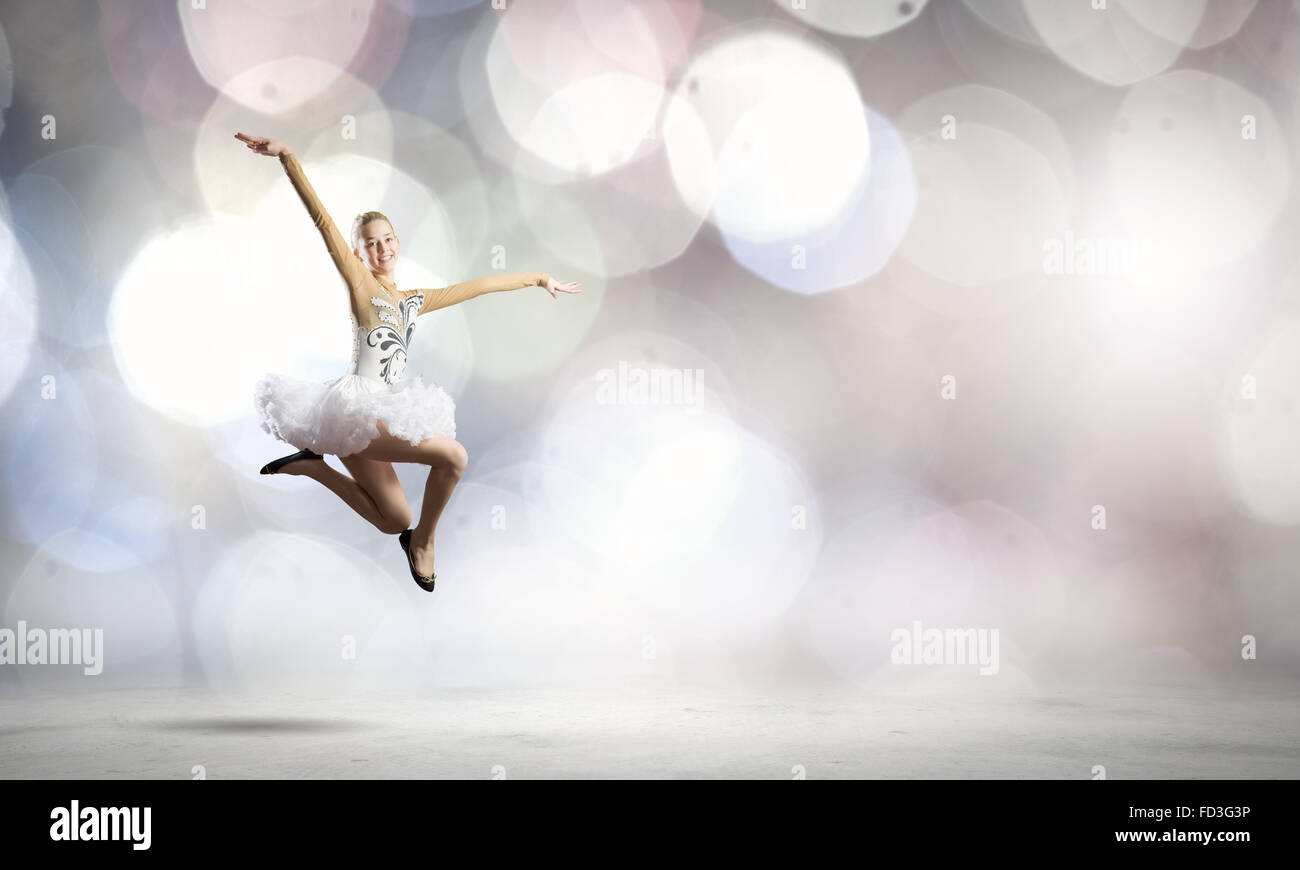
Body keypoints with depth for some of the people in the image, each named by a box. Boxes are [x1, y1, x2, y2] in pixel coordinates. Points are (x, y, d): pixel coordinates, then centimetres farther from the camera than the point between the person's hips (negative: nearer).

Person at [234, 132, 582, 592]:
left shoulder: (414, 301, 14)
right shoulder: (361, 285, -3)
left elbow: (478, 286, 22)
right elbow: (323, 221, -12)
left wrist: (536, 277, 27)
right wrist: (286, 156, -19)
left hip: (377, 415, 8)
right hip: (355, 406, -8)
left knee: (394, 522, 12)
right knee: (453, 455, -20)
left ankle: (313, 464, 19)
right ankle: (422, 539, 2)